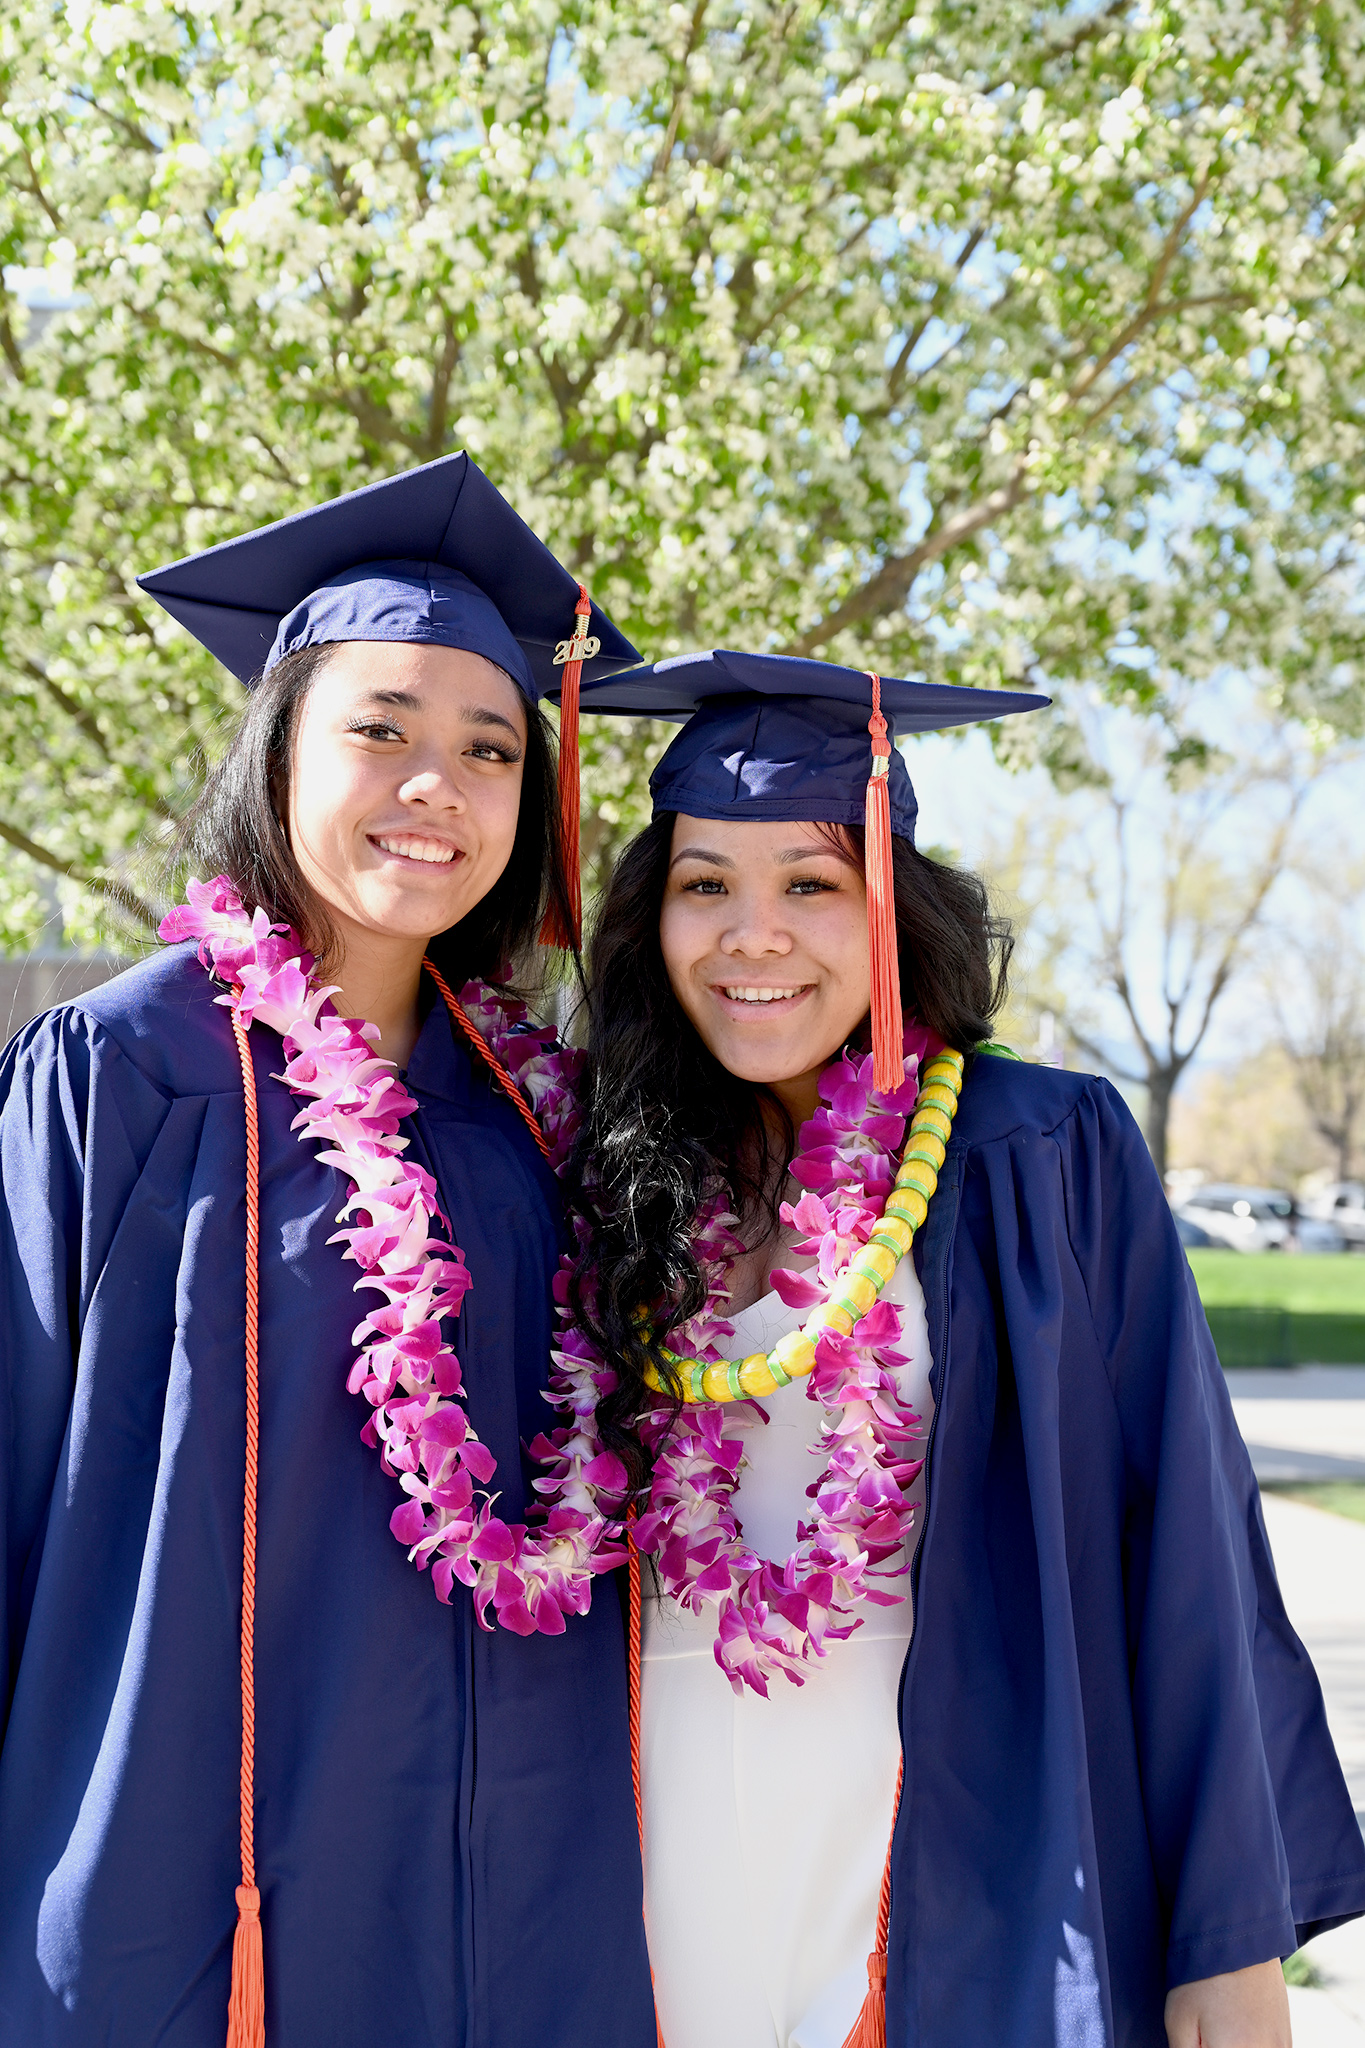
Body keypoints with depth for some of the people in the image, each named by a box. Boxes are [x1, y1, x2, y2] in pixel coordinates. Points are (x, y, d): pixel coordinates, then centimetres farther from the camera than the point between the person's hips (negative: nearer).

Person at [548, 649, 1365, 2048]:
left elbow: (1185, 1551, -7)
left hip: (965, 1879, -2)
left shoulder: (1044, 1157, -7)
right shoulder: (619, 1182, 2)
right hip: (673, 1879, 3)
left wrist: (1234, 1935, -8)